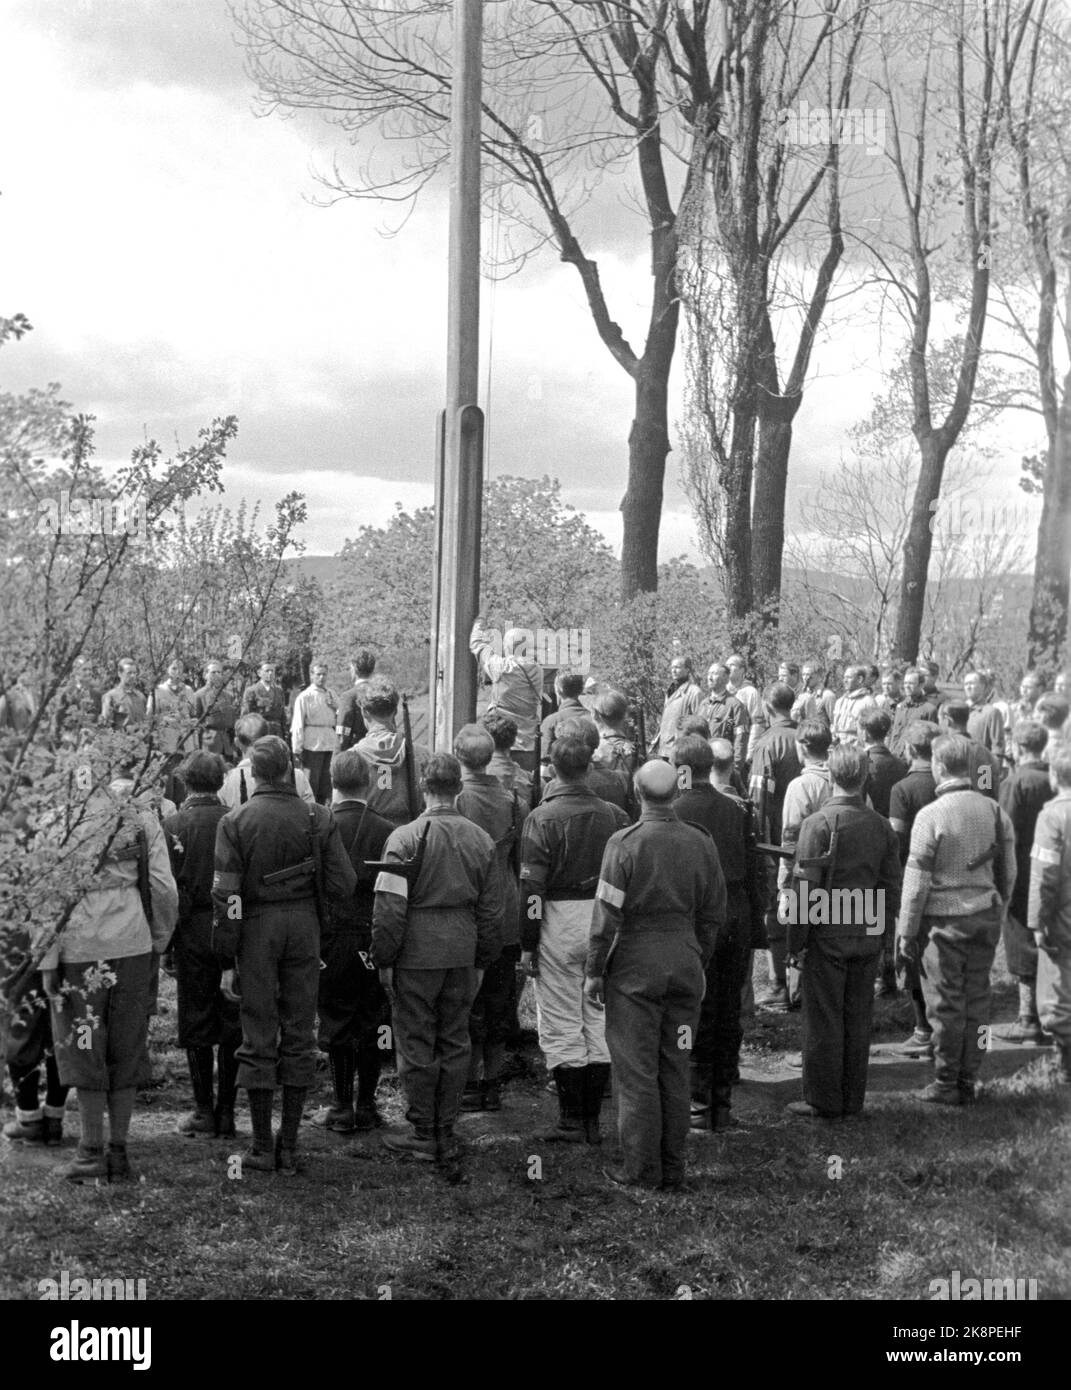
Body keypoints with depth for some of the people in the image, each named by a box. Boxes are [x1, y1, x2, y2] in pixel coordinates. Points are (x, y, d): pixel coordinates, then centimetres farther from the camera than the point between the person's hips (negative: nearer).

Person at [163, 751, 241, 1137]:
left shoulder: (173, 824, -6)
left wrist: (166, 942, -3)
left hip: (193, 932, -2)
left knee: (196, 1022, 7)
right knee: (232, 1024, 8)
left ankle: (204, 1111, 9)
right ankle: (226, 1112, 12)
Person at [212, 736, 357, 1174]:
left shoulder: (235, 822, -5)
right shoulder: (318, 819, -2)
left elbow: (226, 898, -7)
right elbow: (344, 887, -5)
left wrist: (227, 961, -2)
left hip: (256, 929, -1)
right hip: (304, 927, 1)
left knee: (258, 1038, 6)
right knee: (299, 1035, 9)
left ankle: (262, 1148, 10)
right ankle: (290, 1146, 13)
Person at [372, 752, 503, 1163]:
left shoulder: (406, 837, -10)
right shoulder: (481, 840, 4)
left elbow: (389, 906, -11)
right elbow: (491, 909, 8)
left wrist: (384, 958, -3)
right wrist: (482, 960, 16)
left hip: (416, 954, -4)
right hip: (462, 955, 4)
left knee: (417, 1047, 5)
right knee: (455, 1044, 12)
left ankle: (424, 1135, 12)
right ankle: (446, 1136, 18)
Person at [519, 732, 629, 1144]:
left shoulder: (543, 818, -9)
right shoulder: (615, 816, 2)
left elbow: (532, 888, -11)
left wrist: (527, 944, -5)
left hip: (559, 925, -4)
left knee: (561, 1028, 3)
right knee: (600, 1023, 11)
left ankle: (571, 1121, 5)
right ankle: (593, 1121, 17)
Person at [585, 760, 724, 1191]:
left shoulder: (624, 843, -11)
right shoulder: (701, 843, 3)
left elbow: (607, 915, -11)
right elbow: (713, 916, 9)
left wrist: (593, 972, -3)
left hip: (634, 968, -4)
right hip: (685, 967, 4)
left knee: (636, 1072, 3)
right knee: (676, 1071, 11)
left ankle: (641, 1170, 8)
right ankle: (673, 1171, 18)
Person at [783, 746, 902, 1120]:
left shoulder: (819, 823, -13)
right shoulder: (882, 826, 3)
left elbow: (805, 889, -13)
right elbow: (892, 889, 8)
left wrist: (796, 941, -7)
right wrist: (879, 930, 17)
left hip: (827, 936, -5)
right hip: (868, 937, 5)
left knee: (823, 1021, 3)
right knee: (859, 1020, 11)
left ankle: (823, 1102, 9)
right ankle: (852, 1100, 19)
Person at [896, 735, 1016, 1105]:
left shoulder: (930, 816, -13)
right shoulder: (994, 811, 2)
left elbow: (916, 881, -12)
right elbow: (1008, 872, 9)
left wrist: (906, 932, -5)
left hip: (944, 920, -5)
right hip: (985, 918, 5)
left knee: (946, 1004, 3)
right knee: (977, 1001, 11)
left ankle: (946, 1085, 11)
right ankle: (968, 1082, 20)